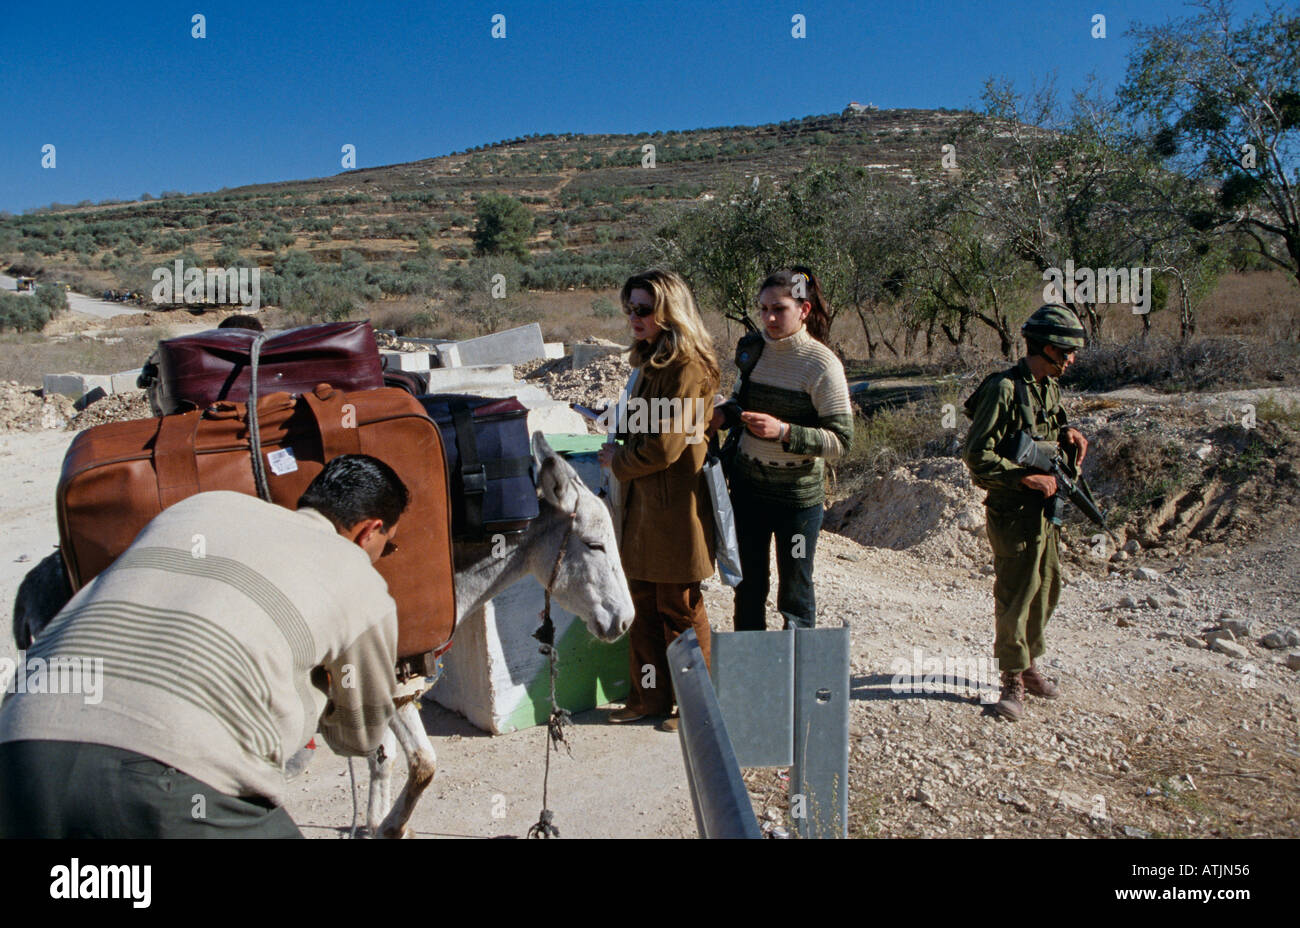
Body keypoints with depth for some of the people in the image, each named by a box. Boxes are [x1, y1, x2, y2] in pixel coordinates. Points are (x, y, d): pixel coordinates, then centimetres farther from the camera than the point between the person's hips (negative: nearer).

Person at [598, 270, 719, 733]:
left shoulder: (687, 367, -18)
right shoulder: (653, 361, 12)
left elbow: (664, 447, -20)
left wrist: (618, 462, -6)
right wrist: (622, 455, 8)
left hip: (675, 505, -9)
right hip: (644, 503, 9)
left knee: (679, 608, 5)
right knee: (643, 603, 15)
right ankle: (650, 695, 29)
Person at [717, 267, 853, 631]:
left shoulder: (822, 364, -14)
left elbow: (840, 441, -16)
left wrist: (783, 431, -28)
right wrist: (722, 415, -4)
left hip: (798, 495, -5)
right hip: (747, 485, 5)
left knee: (795, 591, 8)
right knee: (748, 583, 17)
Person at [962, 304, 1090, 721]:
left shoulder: (1049, 387, 9)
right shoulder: (1004, 389, -18)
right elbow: (976, 455, -20)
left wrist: (1066, 433, 2)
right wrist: (1027, 478, -22)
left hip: (1044, 509, 9)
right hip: (1013, 511, -9)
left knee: (1047, 587, 17)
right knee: (1015, 595, -1)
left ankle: (1029, 664, 34)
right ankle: (1013, 680, 13)